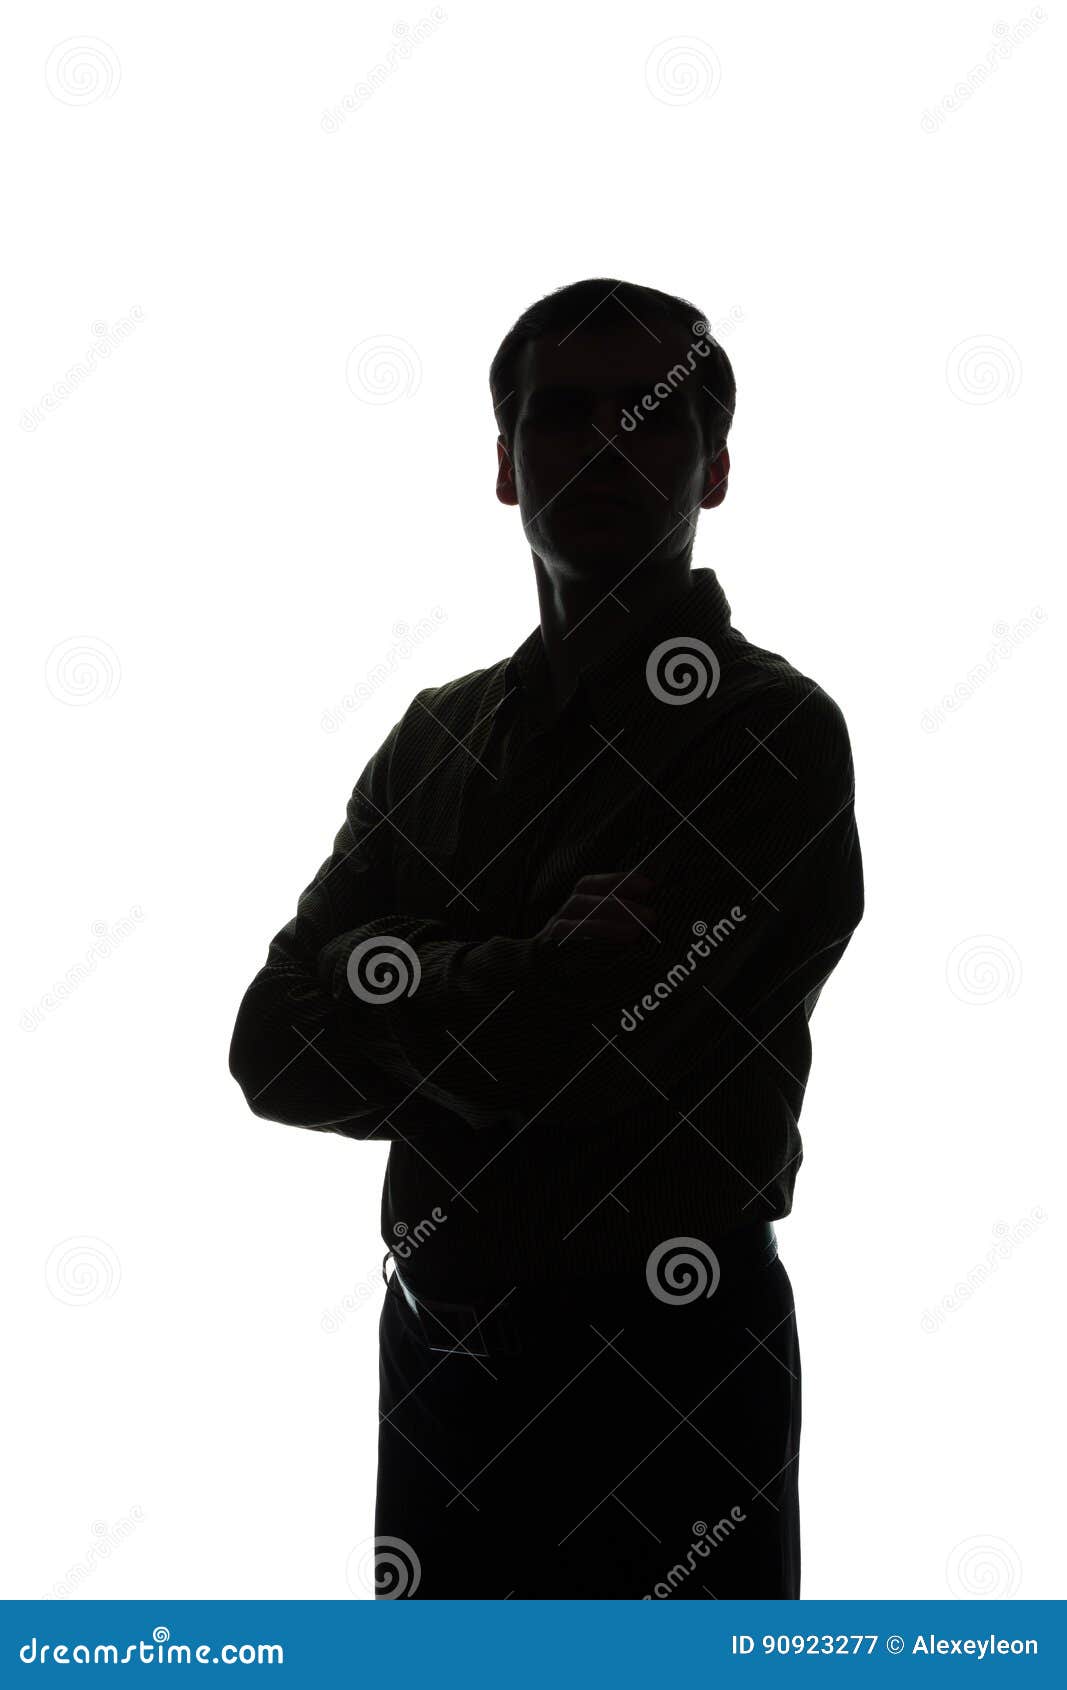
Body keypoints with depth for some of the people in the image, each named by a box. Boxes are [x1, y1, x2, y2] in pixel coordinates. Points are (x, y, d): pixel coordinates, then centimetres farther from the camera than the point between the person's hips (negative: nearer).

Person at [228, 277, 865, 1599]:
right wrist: (523, 992, -12)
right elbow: (274, 1055, 0)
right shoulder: (441, 737, 9)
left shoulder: (774, 734, -10)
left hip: (672, 1374, -5)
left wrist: (388, 976, -5)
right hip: (442, 1349, 6)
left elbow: (583, 1047, -21)